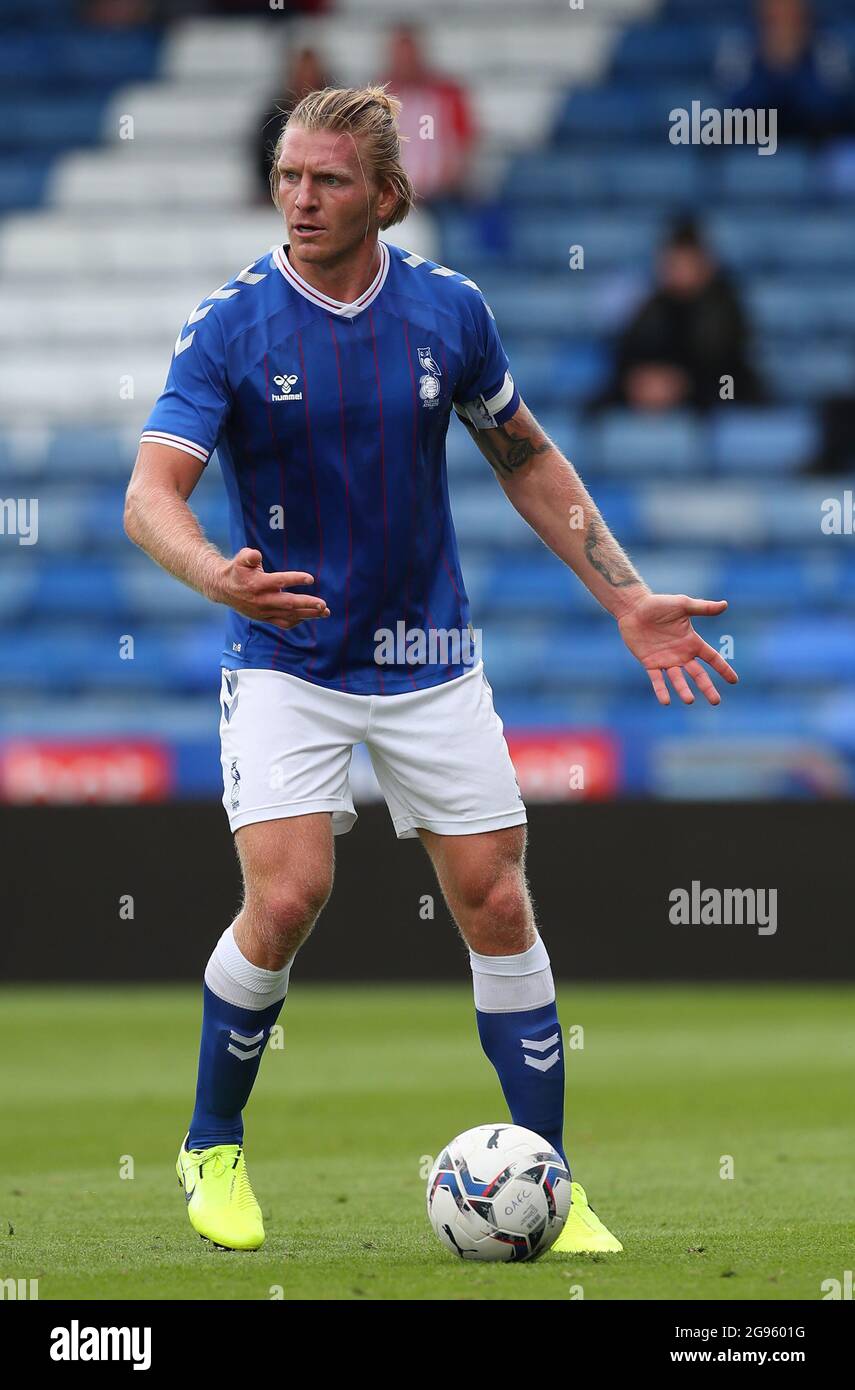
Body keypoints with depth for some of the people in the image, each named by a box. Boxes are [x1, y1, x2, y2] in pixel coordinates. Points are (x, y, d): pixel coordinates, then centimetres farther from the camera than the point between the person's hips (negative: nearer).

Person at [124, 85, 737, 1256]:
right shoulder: (231, 326, -10)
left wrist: (626, 600, 7)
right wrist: (219, 577, -39)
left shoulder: (449, 311, -2)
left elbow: (527, 462, 12)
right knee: (286, 903, -17)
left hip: (429, 664, 3)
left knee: (498, 908, 0)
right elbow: (152, 493, -17)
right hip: (287, 665, -3)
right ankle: (213, 1150, 6)